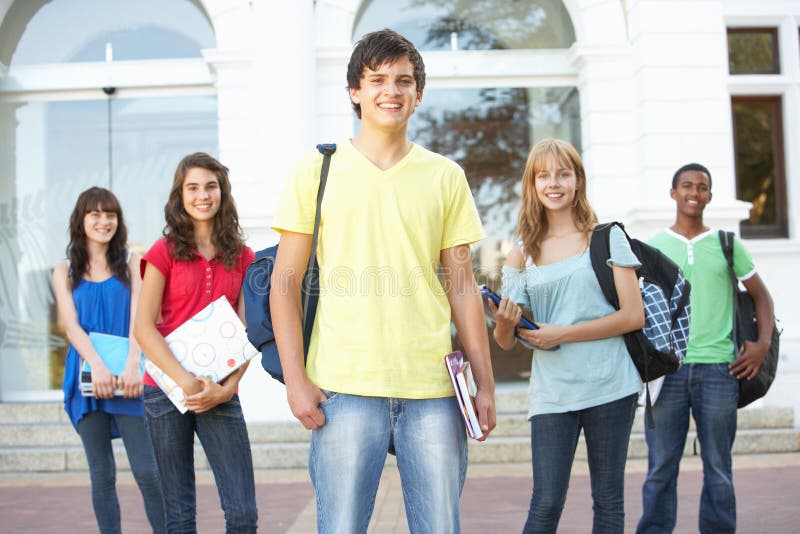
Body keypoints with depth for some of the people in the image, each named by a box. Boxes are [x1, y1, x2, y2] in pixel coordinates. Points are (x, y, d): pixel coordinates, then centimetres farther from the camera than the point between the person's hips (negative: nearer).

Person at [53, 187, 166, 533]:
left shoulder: (130, 263, 7)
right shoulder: (65, 271, 11)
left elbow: (139, 316, -4)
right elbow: (70, 324, -1)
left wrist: (133, 365, -19)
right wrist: (97, 366, -18)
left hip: (127, 379, -2)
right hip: (86, 377, 2)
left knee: (146, 471, -6)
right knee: (102, 475, 5)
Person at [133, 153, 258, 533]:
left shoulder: (242, 257, 9)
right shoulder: (165, 252, 2)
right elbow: (143, 328, -6)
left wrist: (226, 387, -9)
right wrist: (186, 383, -14)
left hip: (220, 395, 2)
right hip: (167, 388, -2)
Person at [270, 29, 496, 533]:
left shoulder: (445, 176, 10)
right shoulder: (318, 170, 4)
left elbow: (462, 286, 11)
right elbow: (285, 282, 3)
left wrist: (485, 381, 6)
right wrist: (296, 379, -5)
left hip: (432, 387, 2)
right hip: (344, 387, -2)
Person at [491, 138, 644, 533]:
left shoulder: (606, 238, 3)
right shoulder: (523, 253, 9)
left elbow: (633, 315, -5)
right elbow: (505, 342, 10)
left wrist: (562, 334, -11)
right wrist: (504, 323, -14)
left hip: (609, 385, -1)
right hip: (551, 393, 1)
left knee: (608, 500, 6)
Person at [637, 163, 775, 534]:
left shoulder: (727, 245, 10)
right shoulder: (652, 247, 9)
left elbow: (761, 297, 14)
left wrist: (763, 343, -1)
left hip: (719, 369, 1)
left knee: (718, 468, 5)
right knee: (661, 468, 1)